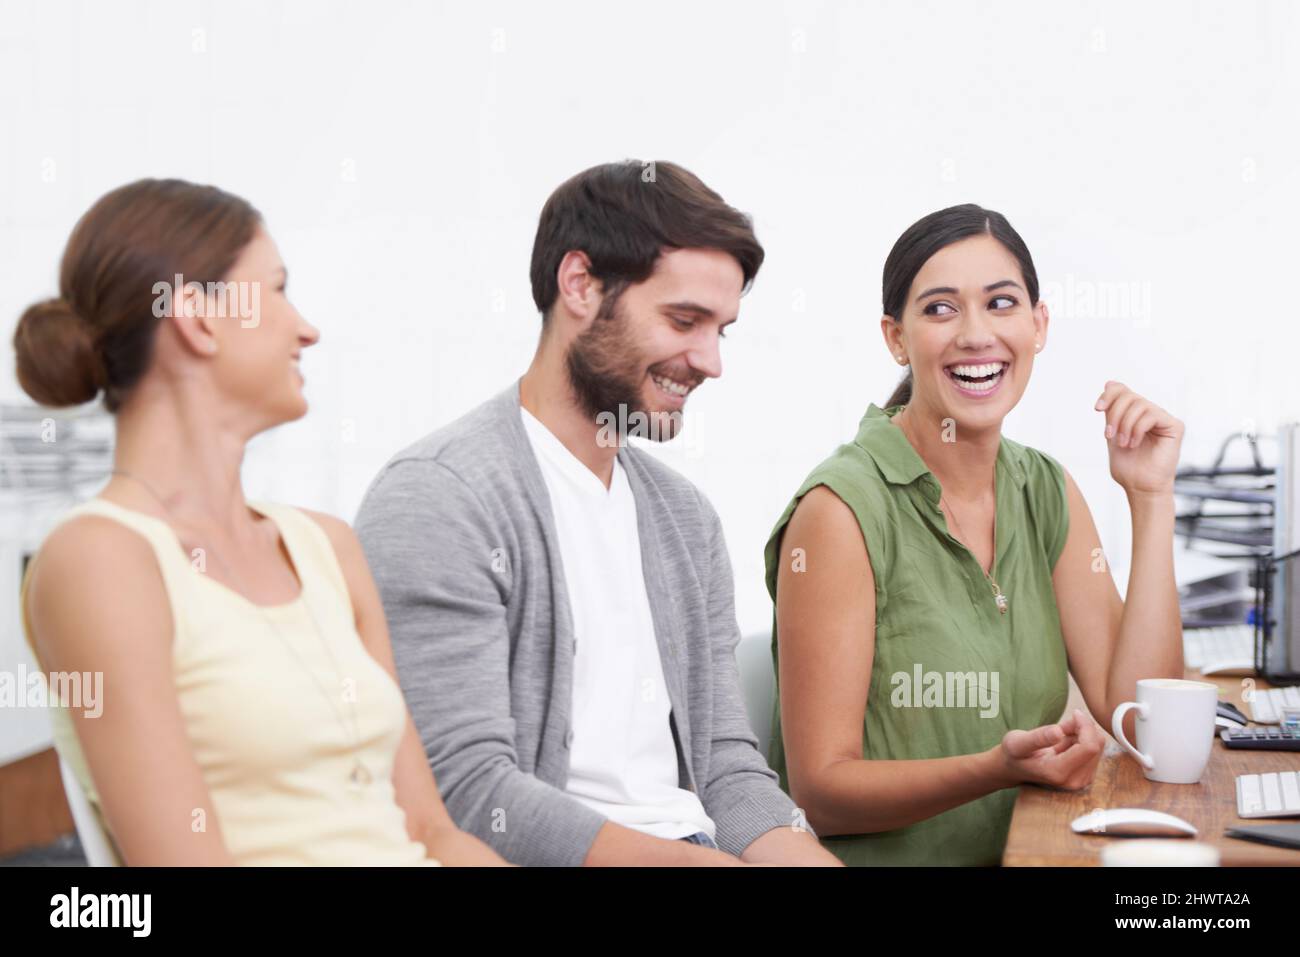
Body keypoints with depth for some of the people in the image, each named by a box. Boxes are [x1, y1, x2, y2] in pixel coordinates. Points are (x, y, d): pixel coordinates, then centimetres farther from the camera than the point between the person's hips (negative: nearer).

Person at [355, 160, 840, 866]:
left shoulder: (686, 516, 16)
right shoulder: (438, 499, -10)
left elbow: (727, 770, 12)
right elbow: (466, 793, -18)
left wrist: (806, 855, -8)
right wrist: (699, 860, -24)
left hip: (695, 847, 7)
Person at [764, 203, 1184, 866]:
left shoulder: (1048, 493, 7)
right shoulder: (841, 509, -12)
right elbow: (821, 789, -12)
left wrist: (1150, 498, -3)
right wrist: (998, 768, -27)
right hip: (877, 860, -5)